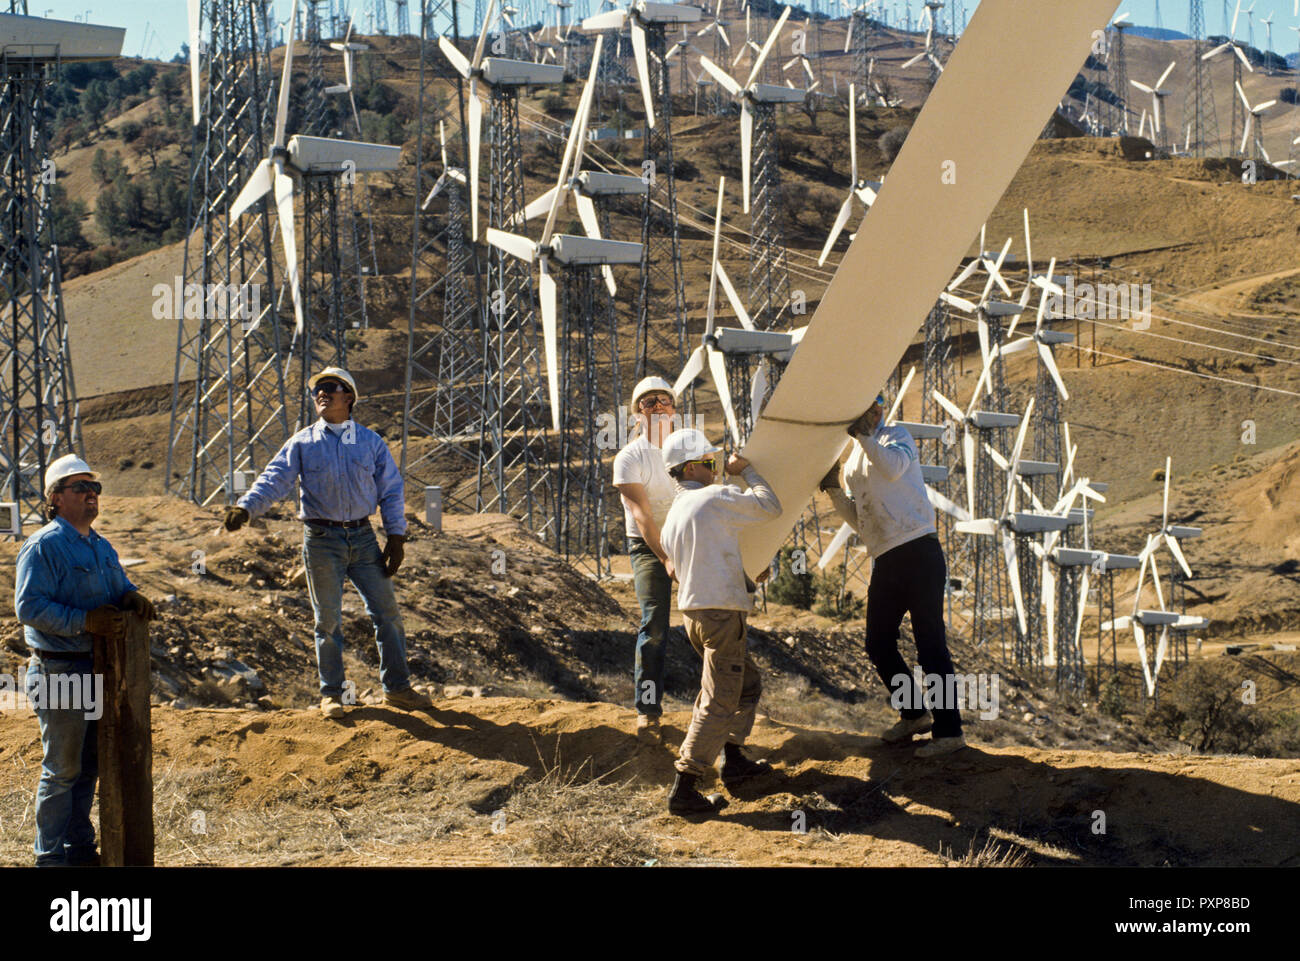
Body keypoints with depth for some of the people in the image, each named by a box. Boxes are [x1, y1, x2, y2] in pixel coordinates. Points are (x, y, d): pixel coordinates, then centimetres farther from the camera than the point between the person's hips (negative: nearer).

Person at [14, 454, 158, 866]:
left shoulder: (101, 546, 14)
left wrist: (131, 598, -4)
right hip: (58, 672, -8)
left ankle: (80, 848, 27)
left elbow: (119, 588, 21)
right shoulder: (43, 546, -12)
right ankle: (51, 855, 10)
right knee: (61, 769, -1)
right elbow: (29, 607, -19)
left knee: (89, 765, 15)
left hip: (97, 670, 8)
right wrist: (87, 621, -25)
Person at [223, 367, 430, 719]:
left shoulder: (371, 442, 9)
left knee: (387, 611, 1)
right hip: (322, 539, -2)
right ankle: (331, 692, 13)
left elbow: (391, 491, 9)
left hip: (362, 537, 2)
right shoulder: (302, 443, 4)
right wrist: (246, 506, -26)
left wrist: (396, 537, 1)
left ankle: (397, 687, 11)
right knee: (328, 618, 3)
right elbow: (275, 479, -8)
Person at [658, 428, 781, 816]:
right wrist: (747, 472, 12)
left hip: (693, 611, 9)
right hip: (722, 612, -9)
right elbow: (769, 506, -3)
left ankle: (733, 760, 30)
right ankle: (683, 788, -10)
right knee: (719, 703, -7)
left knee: (748, 683, 25)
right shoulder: (716, 497, -11)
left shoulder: (672, 517, 15)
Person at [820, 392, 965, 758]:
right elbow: (859, 520, 16)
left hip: (918, 552, -8)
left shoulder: (895, 435, 1)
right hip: (885, 560, 8)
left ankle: (949, 730, -4)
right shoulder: (852, 461, 20)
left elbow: (893, 466, -24)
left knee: (929, 644, -8)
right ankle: (914, 715, 29)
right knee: (878, 646, 12)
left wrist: (861, 432, -23)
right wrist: (834, 488, 3)